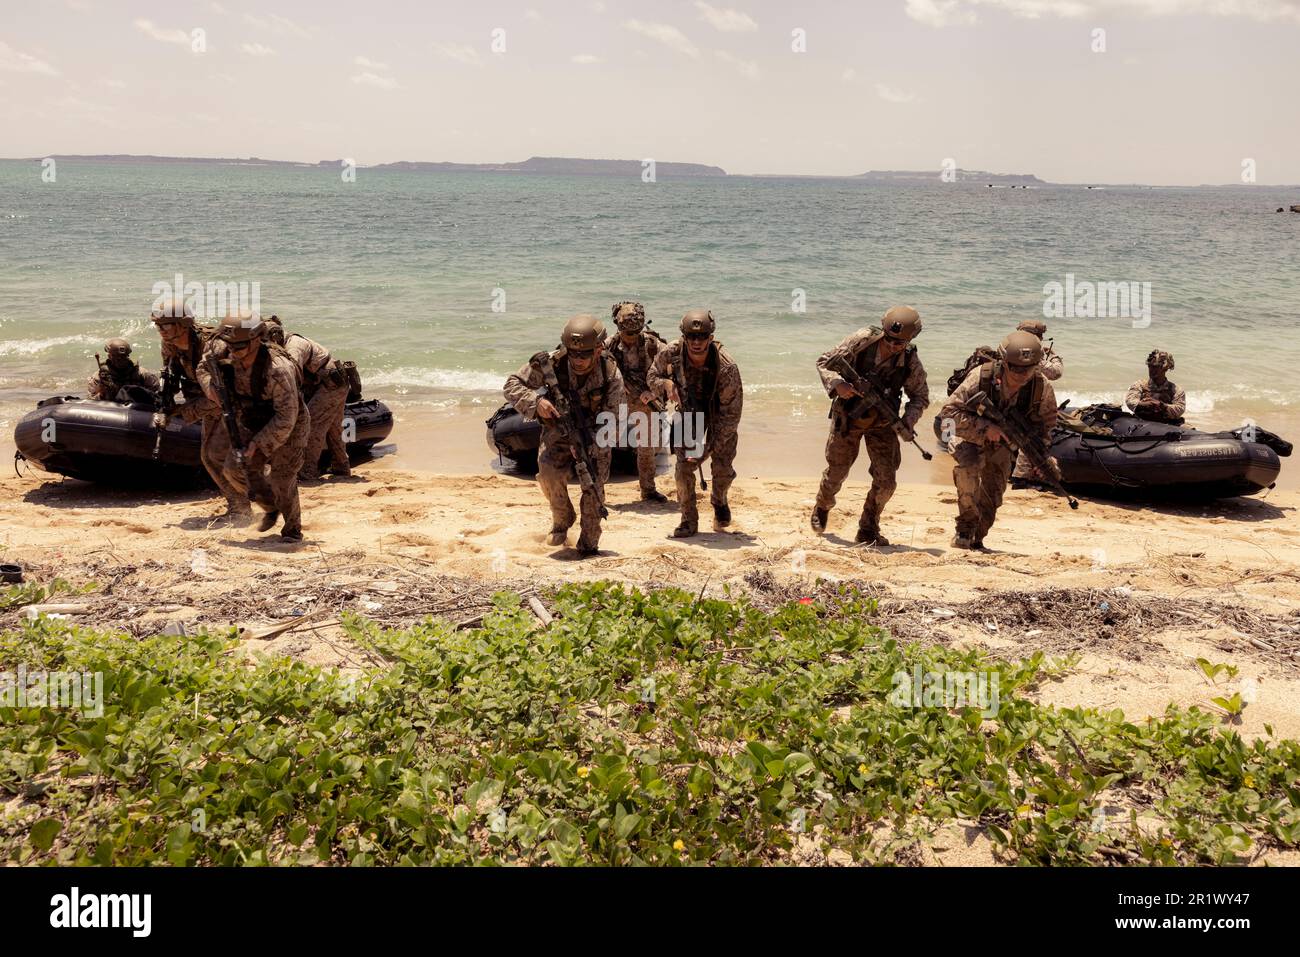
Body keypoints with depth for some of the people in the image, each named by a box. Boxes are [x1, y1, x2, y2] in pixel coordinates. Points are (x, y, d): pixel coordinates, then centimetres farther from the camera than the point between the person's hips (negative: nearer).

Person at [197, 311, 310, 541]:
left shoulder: (278, 370, -36)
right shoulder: (224, 355, -17)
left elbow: (286, 418, -31)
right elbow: (204, 369, 6)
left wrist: (258, 443, -29)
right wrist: (211, 387, -16)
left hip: (288, 428, -6)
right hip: (252, 425, 6)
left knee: (281, 480, -8)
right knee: (235, 469, -4)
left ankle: (293, 531, 15)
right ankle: (271, 507, 21)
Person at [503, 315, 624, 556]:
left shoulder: (610, 374, -22)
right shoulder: (549, 364, -23)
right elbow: (512, 386, -16)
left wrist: (586, 448, -31)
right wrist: (535, 401, -36)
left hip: (594, 436, 0)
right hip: (557, 430, 0)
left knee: (593, 486, -8)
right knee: (549, 473, -23)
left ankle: (588, 546, 11)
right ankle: (562, 520, 4)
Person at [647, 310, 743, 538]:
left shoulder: (726, 367, -34)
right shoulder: (670, 353, -25)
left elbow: (731, 413, -26)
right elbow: (652, 376, -4)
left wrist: (709, 447, -26)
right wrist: (666, 384, -29)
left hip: (720, 415, -1)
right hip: (689, 411, 2)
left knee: (723, 467, -1)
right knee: (684, 467, -9)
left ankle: (719, 500, 34)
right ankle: (689, 520, 8)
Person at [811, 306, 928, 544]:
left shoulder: (911, 361, -16)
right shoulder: (861, 341, -21)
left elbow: (920, 396, -2)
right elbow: (823, 363, -12)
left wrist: (908, 421, -21)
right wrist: (838, 384, -31)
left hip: (882, 424, 1)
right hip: (848, 417, -1)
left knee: (886, 481, -5)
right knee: (836, 473, 9)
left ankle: (868, 529, 15)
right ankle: (821, 508, 42)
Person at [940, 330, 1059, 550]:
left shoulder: (1042, 386, -23)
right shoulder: (981, 377, -34)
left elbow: (1048, 421, -3)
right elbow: (949, 412, -32)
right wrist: (985, 428, -39)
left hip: (1002, 442, 4)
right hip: (973, 435, -4)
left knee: (993, 492, 5)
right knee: (967, 469, -31)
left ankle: (976, 539, 26)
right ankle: (965, 527, -15)